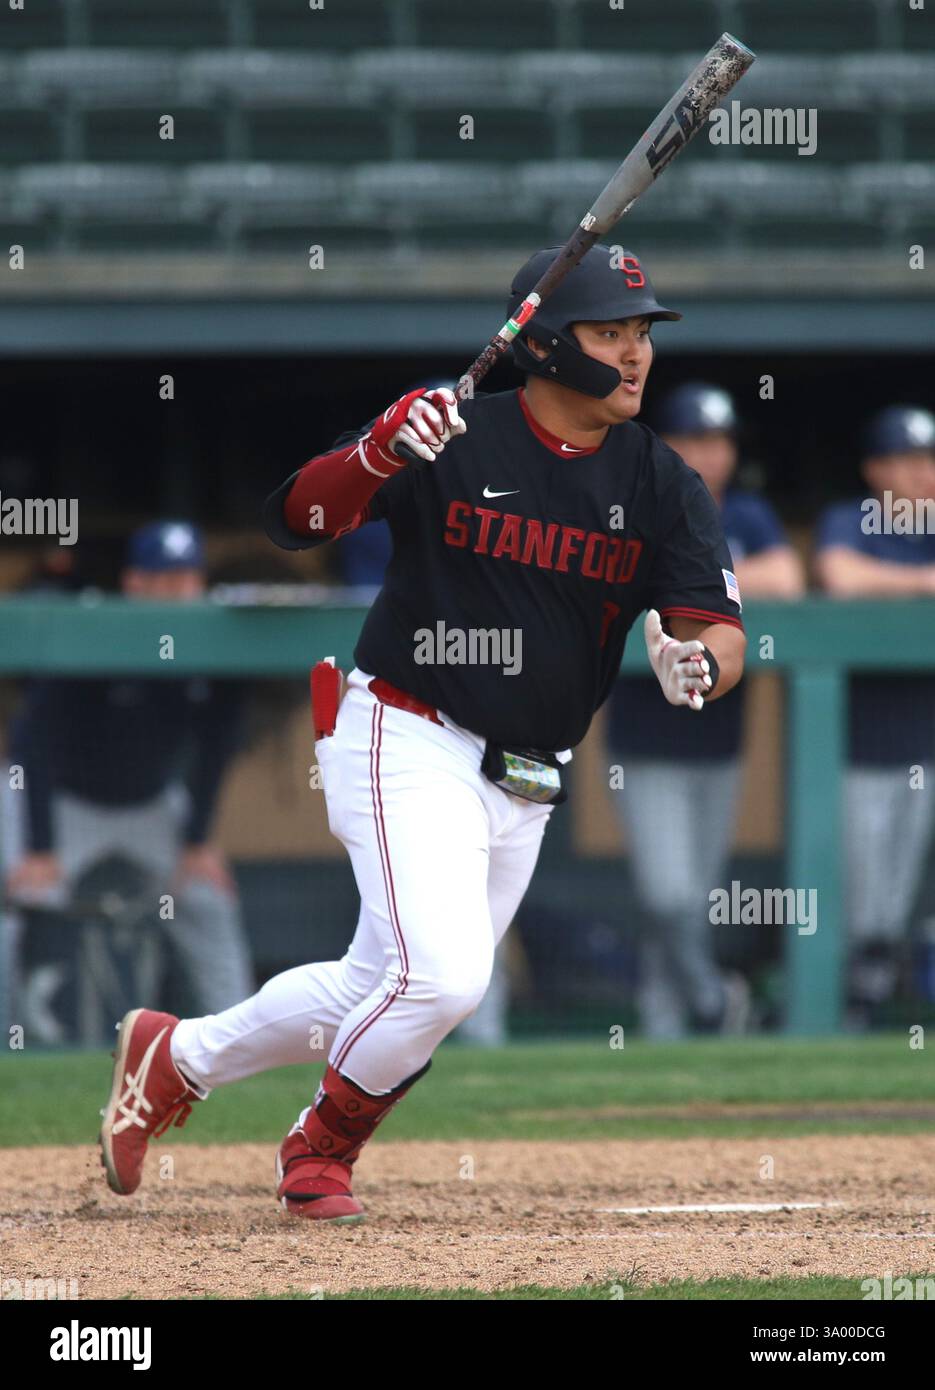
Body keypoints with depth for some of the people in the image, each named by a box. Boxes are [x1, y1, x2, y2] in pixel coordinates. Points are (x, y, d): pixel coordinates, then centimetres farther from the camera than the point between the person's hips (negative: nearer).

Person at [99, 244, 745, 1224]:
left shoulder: (663, 487, 1)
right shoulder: (451, 440, -11)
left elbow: (720, 628, -7)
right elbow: (291, 519, -15)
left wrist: (697, 663, -32)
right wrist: (378, 455, -35)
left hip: (525, 784, 6)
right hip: (408, 743, -6)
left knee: (380, 990, 14)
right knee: (442, 976, -22)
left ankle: (174, 1058, 36)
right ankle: (326, 1142, 5)